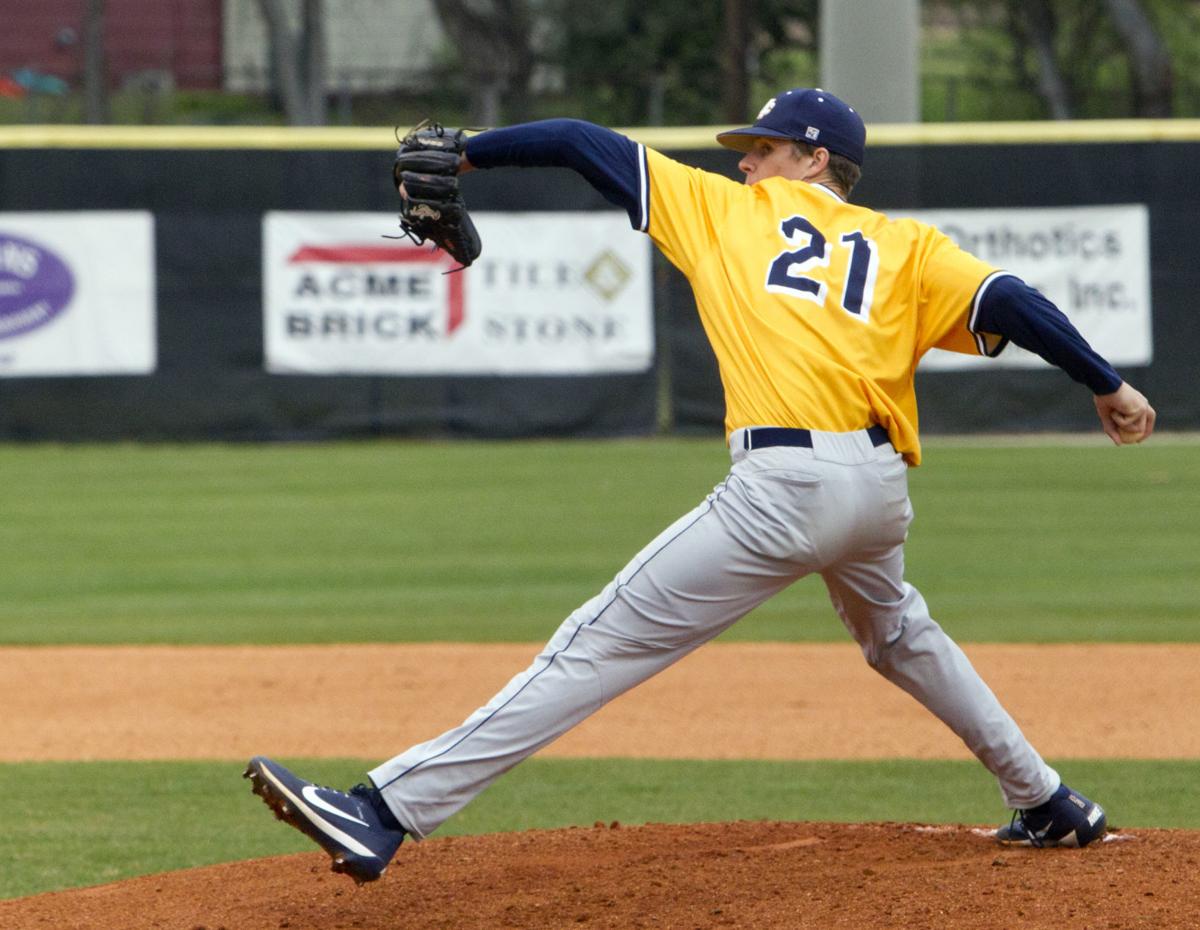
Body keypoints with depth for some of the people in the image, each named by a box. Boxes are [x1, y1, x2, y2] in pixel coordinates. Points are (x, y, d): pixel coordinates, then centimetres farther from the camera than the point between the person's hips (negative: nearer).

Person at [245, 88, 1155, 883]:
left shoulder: (724, 209, 15)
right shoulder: (907, 248, 19)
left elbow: (587, 144, 15)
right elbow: (1009, 301, 5)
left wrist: (462, 154, 23)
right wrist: (1108, 385, 7)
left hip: (782, 490, -5)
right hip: (882, 490, 5)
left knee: (597, 647, -8)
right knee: (897, 634, 36)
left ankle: (388, 812, -14)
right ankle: (1049, 805, 42)